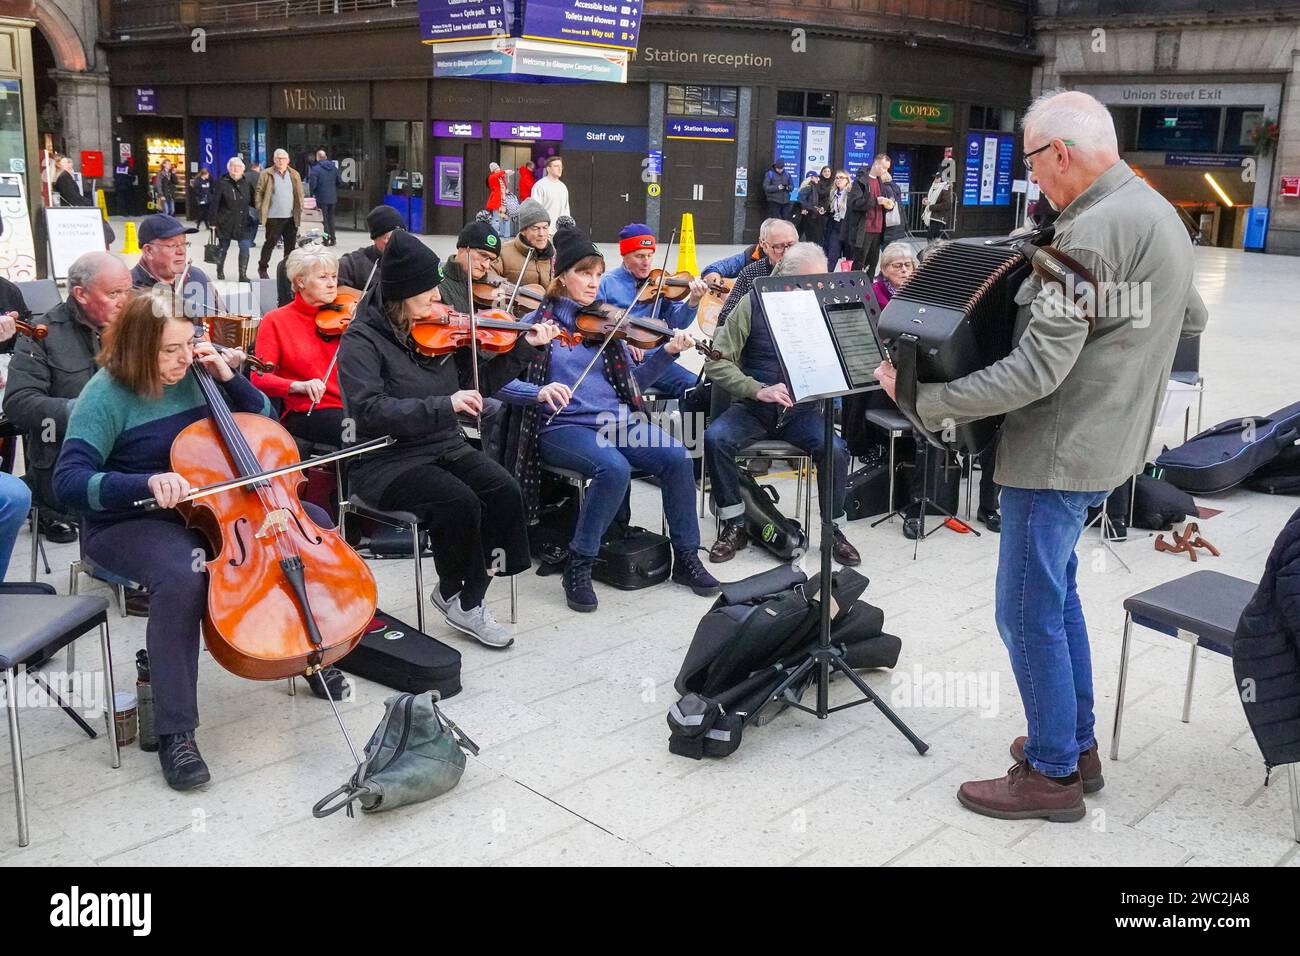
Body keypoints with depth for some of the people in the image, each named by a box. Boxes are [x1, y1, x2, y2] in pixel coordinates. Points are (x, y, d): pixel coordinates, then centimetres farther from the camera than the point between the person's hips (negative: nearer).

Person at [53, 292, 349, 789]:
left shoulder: (194, 375, 1)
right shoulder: (107, 395, -15)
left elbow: (263, 421, 11)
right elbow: (69, 480, -23)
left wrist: (228, 377, -7)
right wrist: (147, 482, -39)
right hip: (131, 524, -6)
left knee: (313, 521, -7)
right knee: (182, 577, -39)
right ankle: (175, 734, -28)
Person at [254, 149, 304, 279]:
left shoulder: (294, 175, 9)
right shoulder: (267, 175, -1)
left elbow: (300, 194, 12)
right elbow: (259, 193, 0)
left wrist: (300, 210, 5)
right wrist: (260, 210, -7)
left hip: (291, 217, 3)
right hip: (273, 217, -3)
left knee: (291, 244, 7)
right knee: (270, 243, 2)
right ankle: (262, 268, 15)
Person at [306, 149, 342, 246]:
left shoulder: (315, 169, -11)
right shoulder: (334, 168, 4)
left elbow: (312, 184, -15)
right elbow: (340, 183, 6)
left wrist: (312, 194, 1)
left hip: (321, 198, -5)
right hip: (333, 198, 5)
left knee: (324, 219, 3)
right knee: (331, 218, 16)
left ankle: (326, 240, 2)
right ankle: (333, 239, 18)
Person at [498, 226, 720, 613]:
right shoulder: (537, 323, 2)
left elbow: (635, 379, 14)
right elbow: (503, 382, -4)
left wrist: (668, 353, -2)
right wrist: (540, 392, -23)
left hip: (616, 420, 4)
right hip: (562, 426, -4)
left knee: (677, 457, -20)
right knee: (615, 468, -34)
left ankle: (686, 557, -4)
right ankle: (579, 566, -16)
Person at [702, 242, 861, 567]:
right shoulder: (754, 302, -6)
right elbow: (716, 362, -9)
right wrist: (758, 390, -23)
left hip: (803, 410, 1)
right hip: (753, 407, 0)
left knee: (835, 449, -26)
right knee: (716, 437, -28)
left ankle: (834, 530, -2)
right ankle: (734, 526, -10)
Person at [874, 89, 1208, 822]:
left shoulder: (1092, 231, -23)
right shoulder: (1158, 212, 10)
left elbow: (1037, 370, -26)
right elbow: (1191, 319, 24)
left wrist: (925, 397, -21)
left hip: (1061, 449, -10)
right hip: (1107, 438, 11)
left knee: (1029, 611, 1)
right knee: (1056, 591, 21)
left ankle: (1052, 774, 13)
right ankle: (1077, 743, 32)